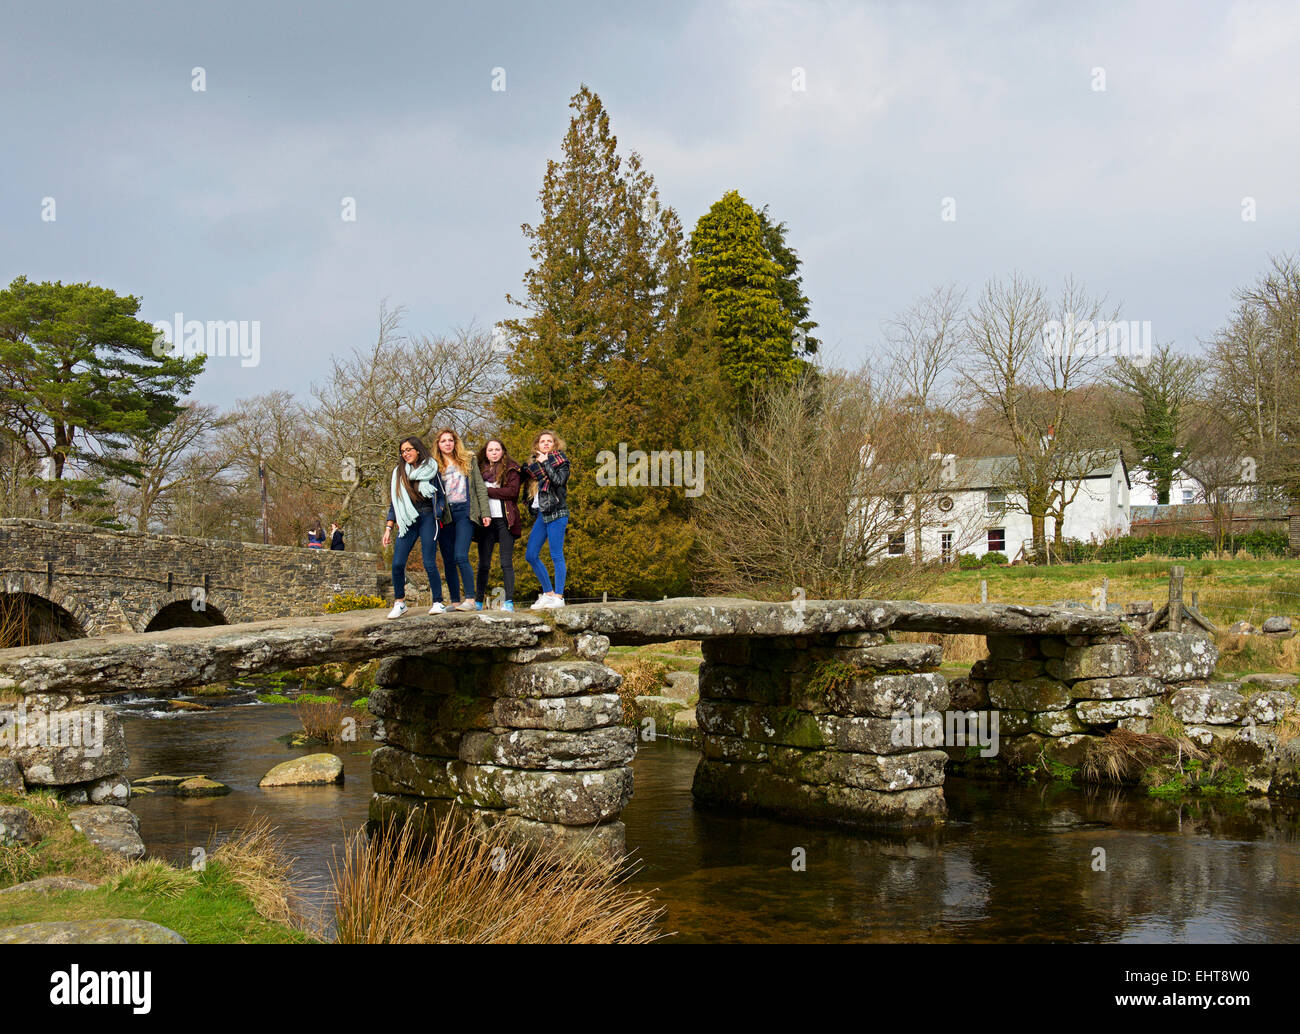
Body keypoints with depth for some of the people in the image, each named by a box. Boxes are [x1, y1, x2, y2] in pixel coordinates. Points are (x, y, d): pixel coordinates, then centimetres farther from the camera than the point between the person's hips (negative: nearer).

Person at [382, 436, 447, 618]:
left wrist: (437, 516, -7)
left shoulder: (431, 470, 8)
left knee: (429, 563, -11)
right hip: (407, 521, 3)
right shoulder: (398, 473, 17)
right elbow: (394, 502, 18)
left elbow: (441, 496, 9)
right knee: (397, 563, -8)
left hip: (427, 519, -3)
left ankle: (438, 602, -2)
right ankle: (399, 603, 4)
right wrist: (389, 527, 11)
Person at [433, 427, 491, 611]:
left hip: (464, 513, -2)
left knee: (460, 556, -16)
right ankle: (455, 602, 8)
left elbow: (480, 487, 9)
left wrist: (485, 513, 1)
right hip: (444, 516, 2)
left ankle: (470, 600, -16)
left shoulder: (468, 462, 11)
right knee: (448, 561, 2)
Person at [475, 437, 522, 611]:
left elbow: (512, 491, -8)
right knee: (483, 563, 3)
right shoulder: (481, 470, 15)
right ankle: (479, 601, 7)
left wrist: (487, 491, -9)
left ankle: (509, 601, -3)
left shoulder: (511, 469, 4)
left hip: (505, 520, -3)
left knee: (507, 562, -3)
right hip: (486, 520, 3)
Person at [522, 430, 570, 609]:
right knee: (531, 556, 6)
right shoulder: (533, 463, 17)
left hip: (556, 513, -7)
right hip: (541, 514, 7)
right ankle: (548, 593, 15)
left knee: (556, 555, -8)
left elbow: (559, 480, -16)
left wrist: (545, 463, -12)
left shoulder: (561, 461, 0)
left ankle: (558, 596, -7)